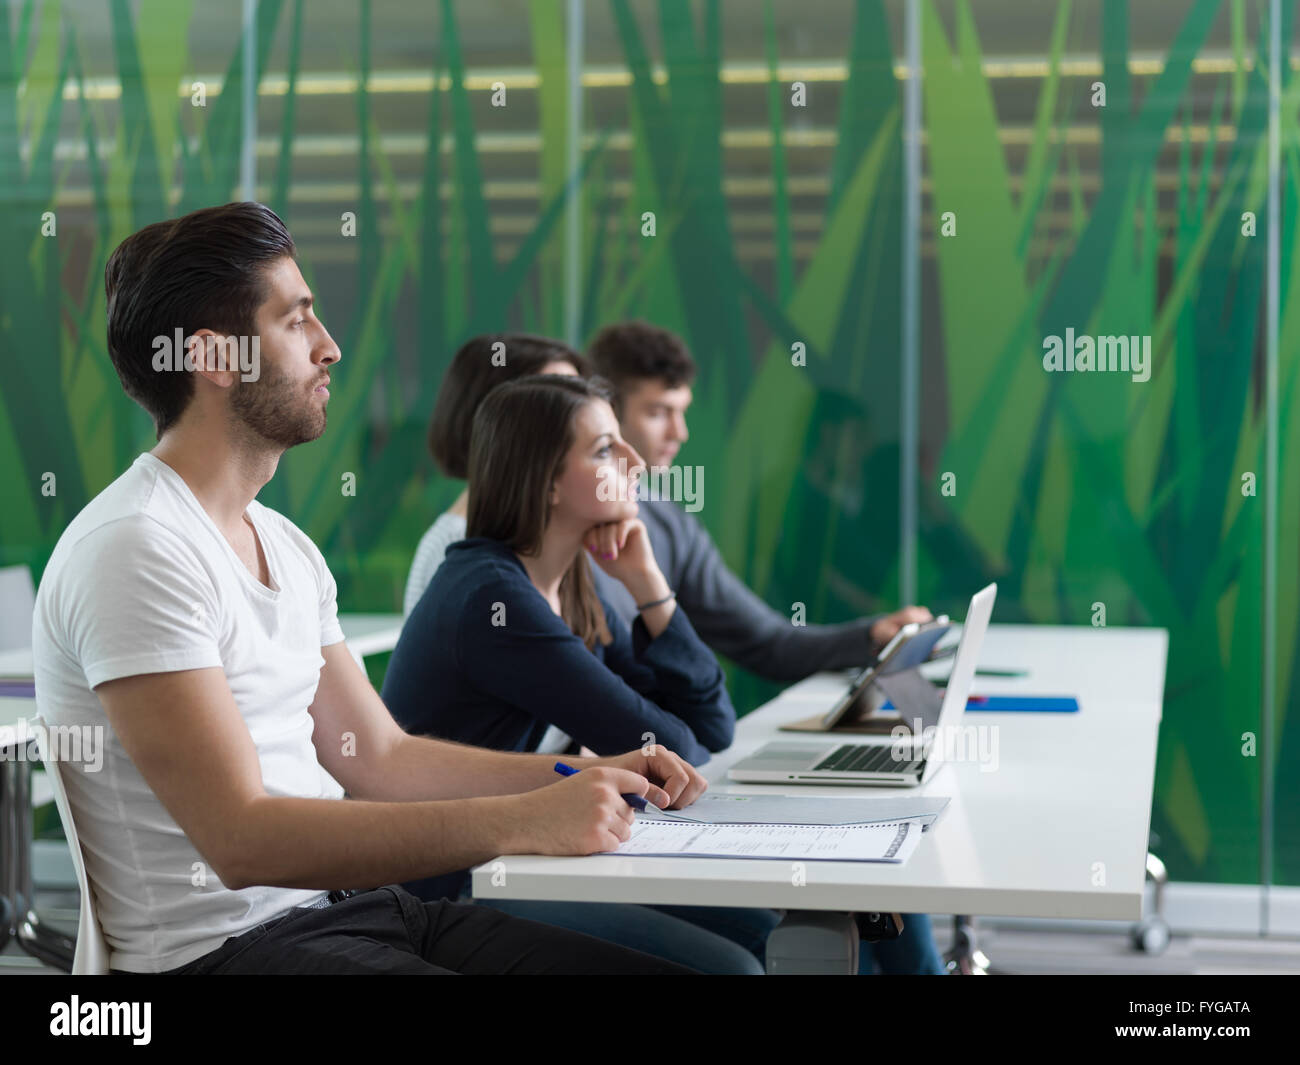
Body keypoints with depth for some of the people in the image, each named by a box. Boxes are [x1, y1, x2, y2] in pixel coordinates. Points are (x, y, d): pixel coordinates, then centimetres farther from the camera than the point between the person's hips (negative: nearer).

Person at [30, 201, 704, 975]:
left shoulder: (284, 546, 15)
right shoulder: (137, 549, -15)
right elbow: (240, 838, -22)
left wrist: (597, 778, 7)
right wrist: (519, 823, -25)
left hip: (352, 905, 9)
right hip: (222, 939, -9)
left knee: (690, 967, -5)